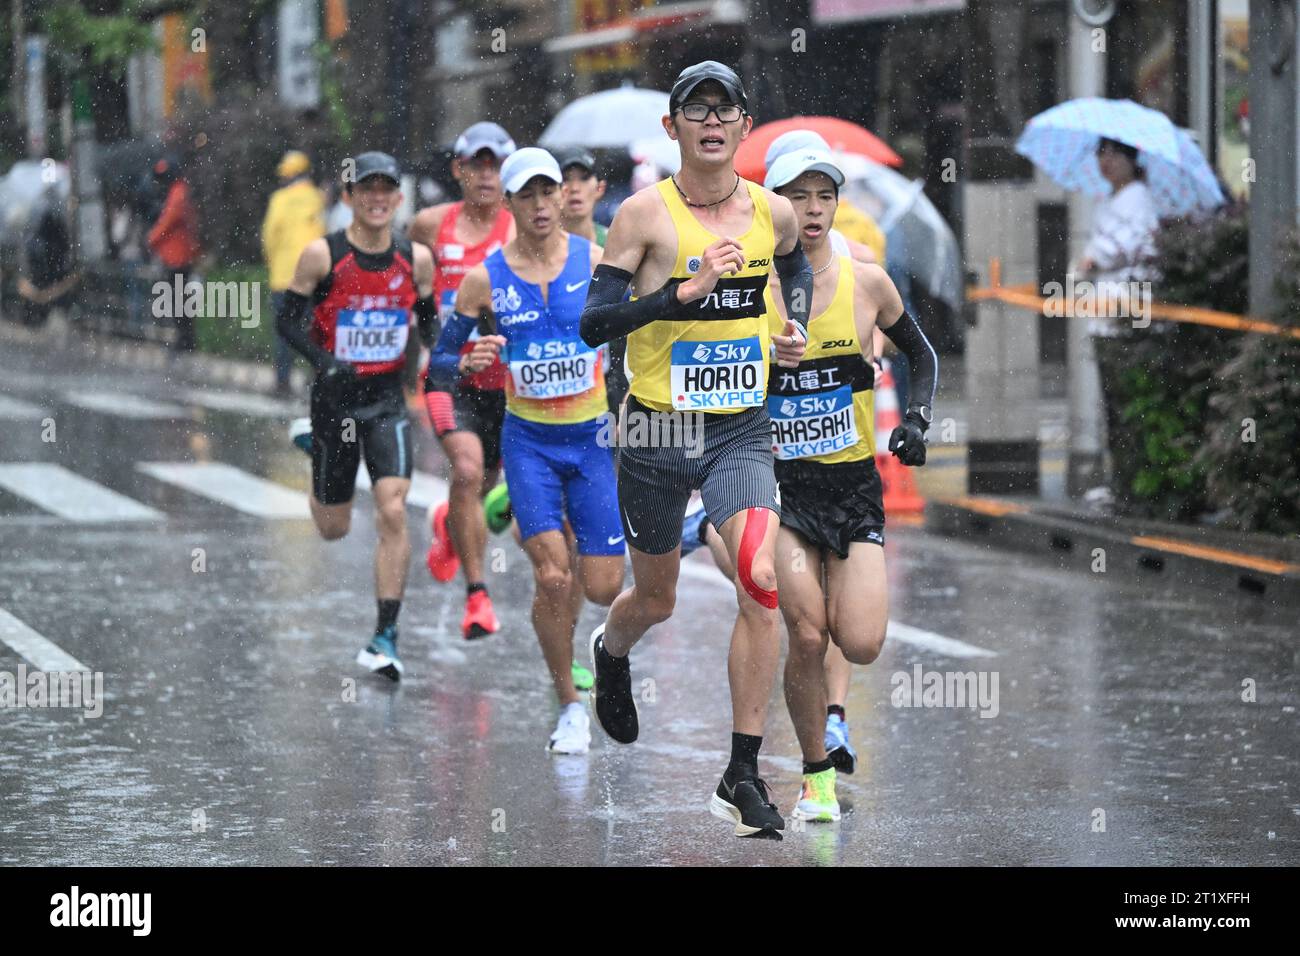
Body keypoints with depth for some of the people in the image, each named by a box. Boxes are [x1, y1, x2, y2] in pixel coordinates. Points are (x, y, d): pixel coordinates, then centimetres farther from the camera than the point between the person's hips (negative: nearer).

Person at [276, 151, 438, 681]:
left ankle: (386, 637, -9)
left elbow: (428, 318, 13)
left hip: (388, 398, 1)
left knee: (393, 513, -15)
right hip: (336, 395, -1)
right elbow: (287, 317, -5)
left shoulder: (416, 258, -2)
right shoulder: (322, 255, -11)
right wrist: (323, 361, -21)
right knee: (333, 527, 12)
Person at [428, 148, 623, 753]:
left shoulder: (597, 262, -4)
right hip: (528, 441, -1)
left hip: (594, 437, 1)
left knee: (603, 588, -3)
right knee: (552, 578, -13)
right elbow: (437, 367, 1)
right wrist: (467, 364, -20)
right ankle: (570, 707, 4)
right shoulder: (485, 280, -4)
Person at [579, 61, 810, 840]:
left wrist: (795, 324, 7)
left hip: (742, 432, 2)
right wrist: (686, 289, -24)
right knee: (656, 601, 15)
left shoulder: (774, 212, 1)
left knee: (761, 581, -20)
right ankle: (610, 651, 54)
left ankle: (743, 776, -13)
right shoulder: (647, 213, -10)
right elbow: (594, 323, -14)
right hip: (657, 433, -1)